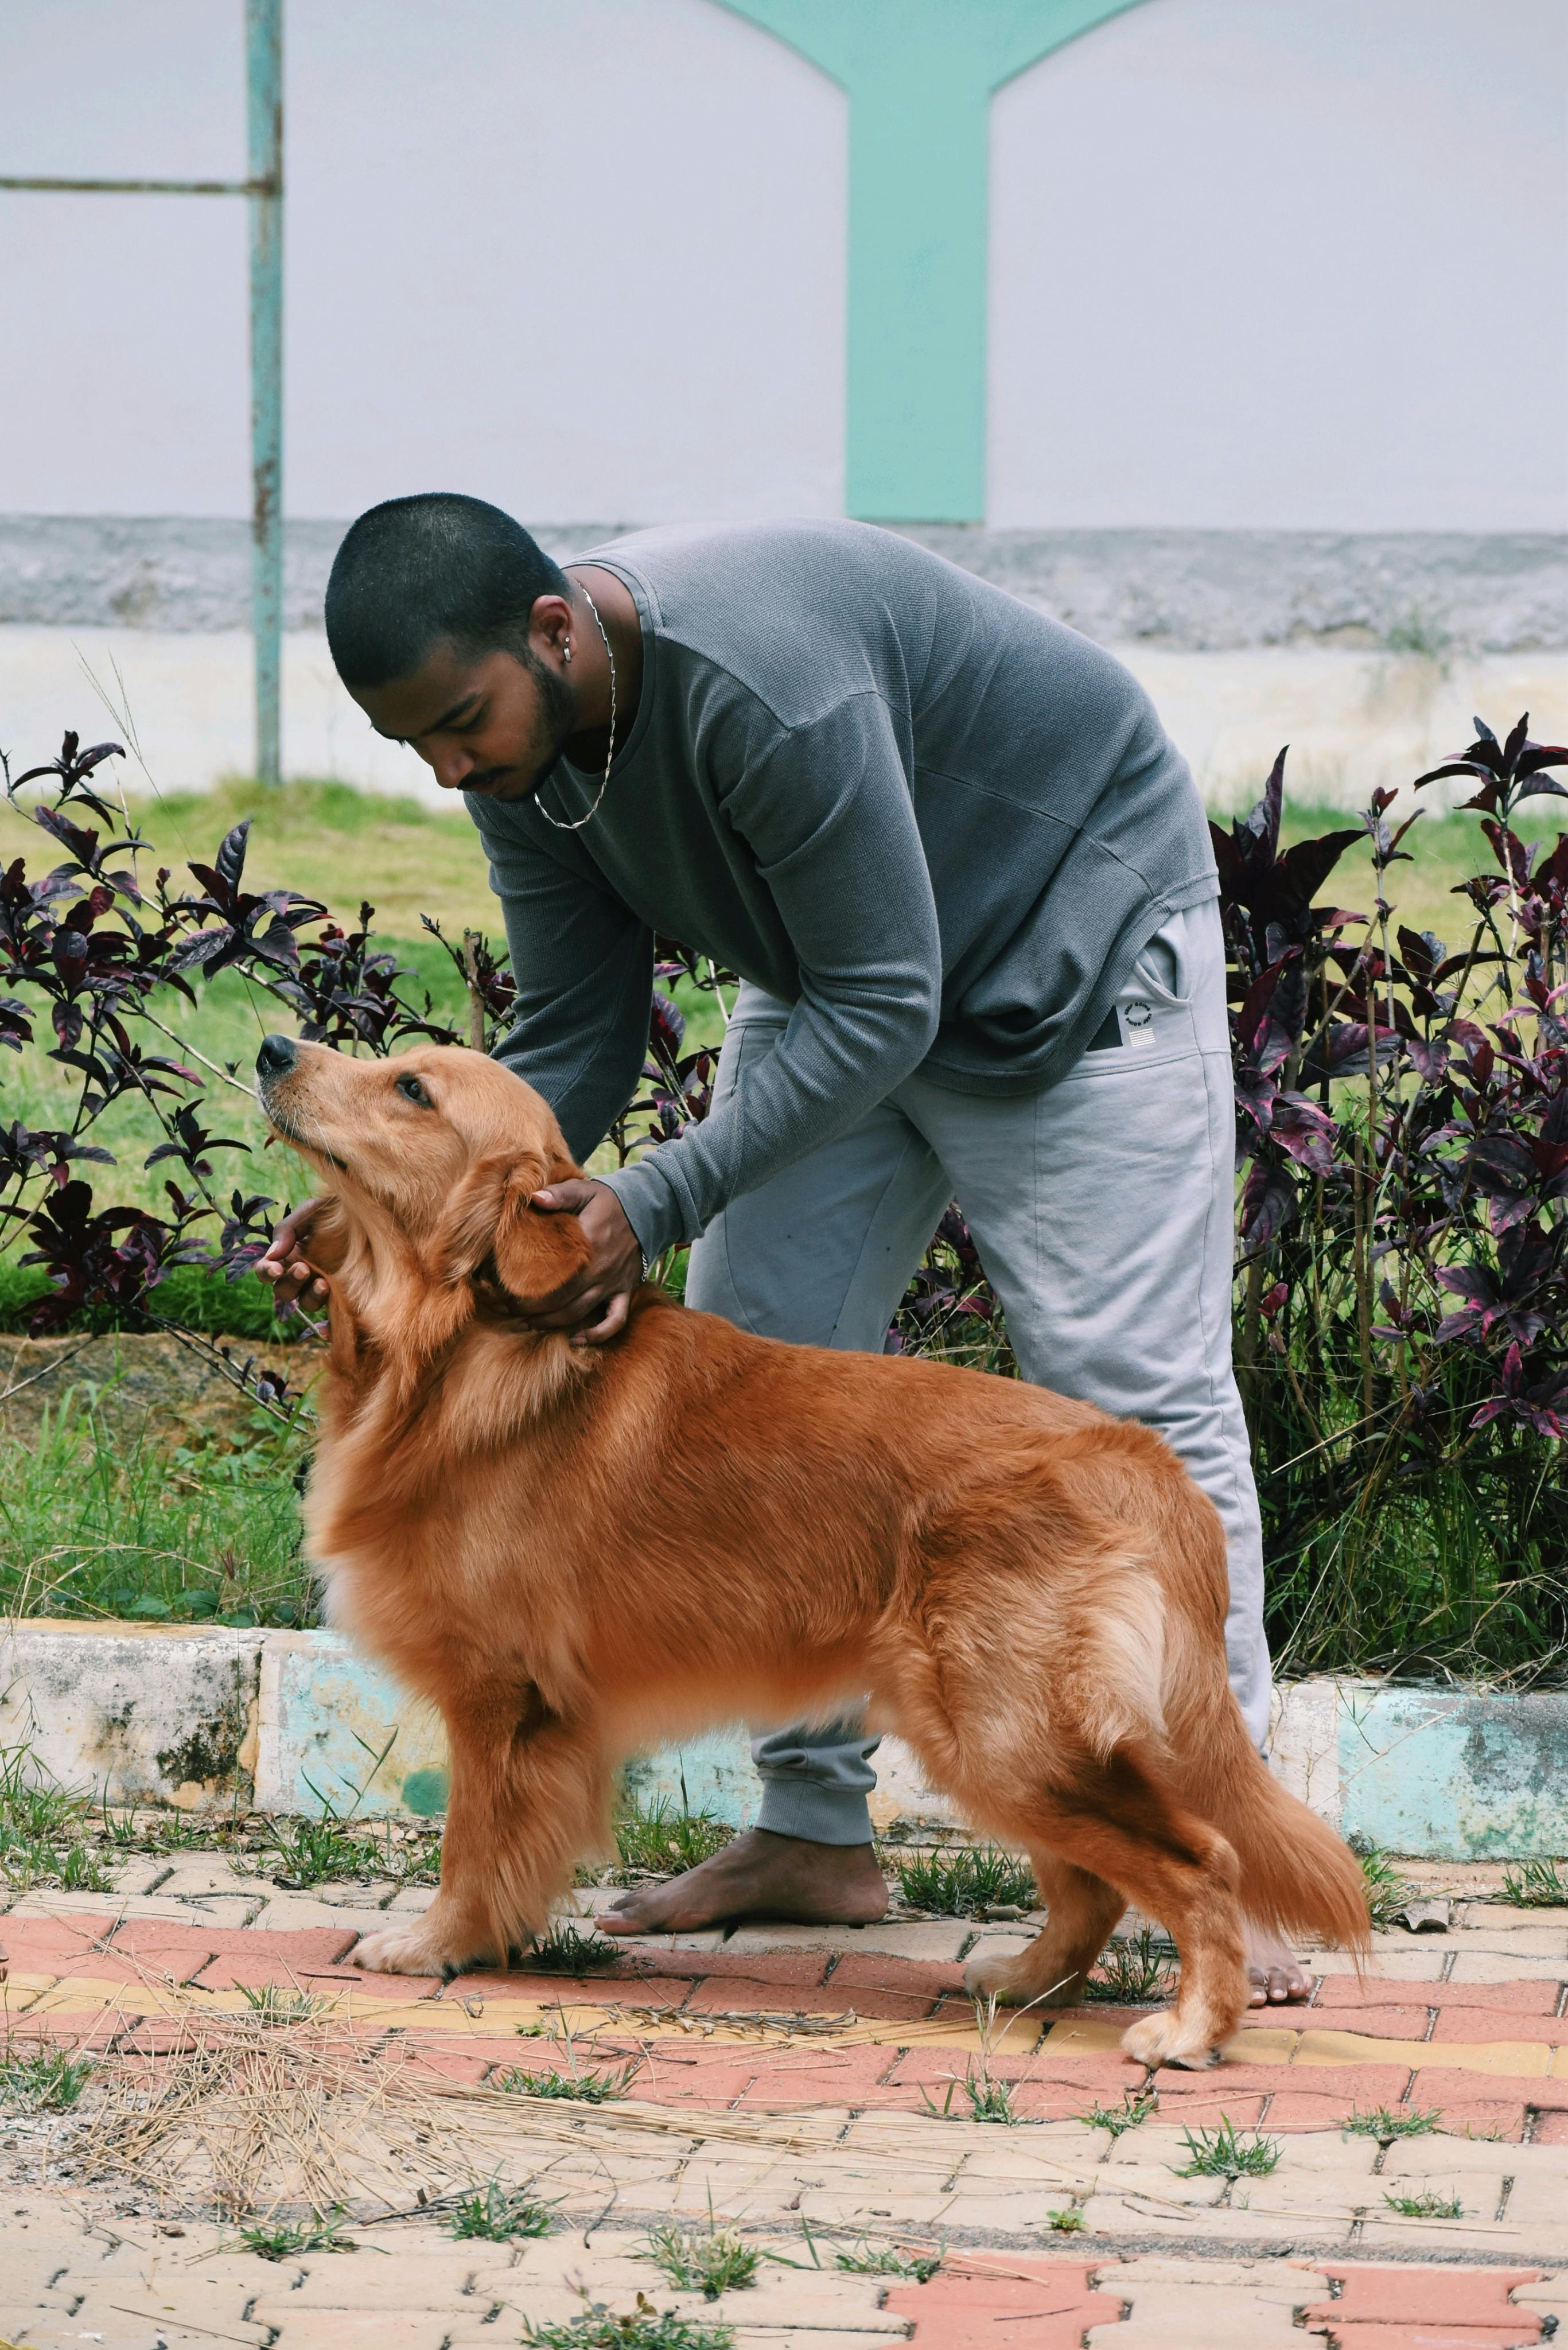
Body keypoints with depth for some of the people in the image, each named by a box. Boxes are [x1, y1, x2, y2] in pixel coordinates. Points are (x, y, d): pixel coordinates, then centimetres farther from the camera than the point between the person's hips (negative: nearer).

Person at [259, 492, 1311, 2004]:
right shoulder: (518, 741, -14)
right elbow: (572, 1045, -7)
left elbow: (882, 1003, -33)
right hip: (831, 979, 8)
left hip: (1079, 939, -8)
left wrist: (659, 1200, -37)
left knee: (1130, 1386, -12)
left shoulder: (761, 678, -38)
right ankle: (815, 1834, 8)